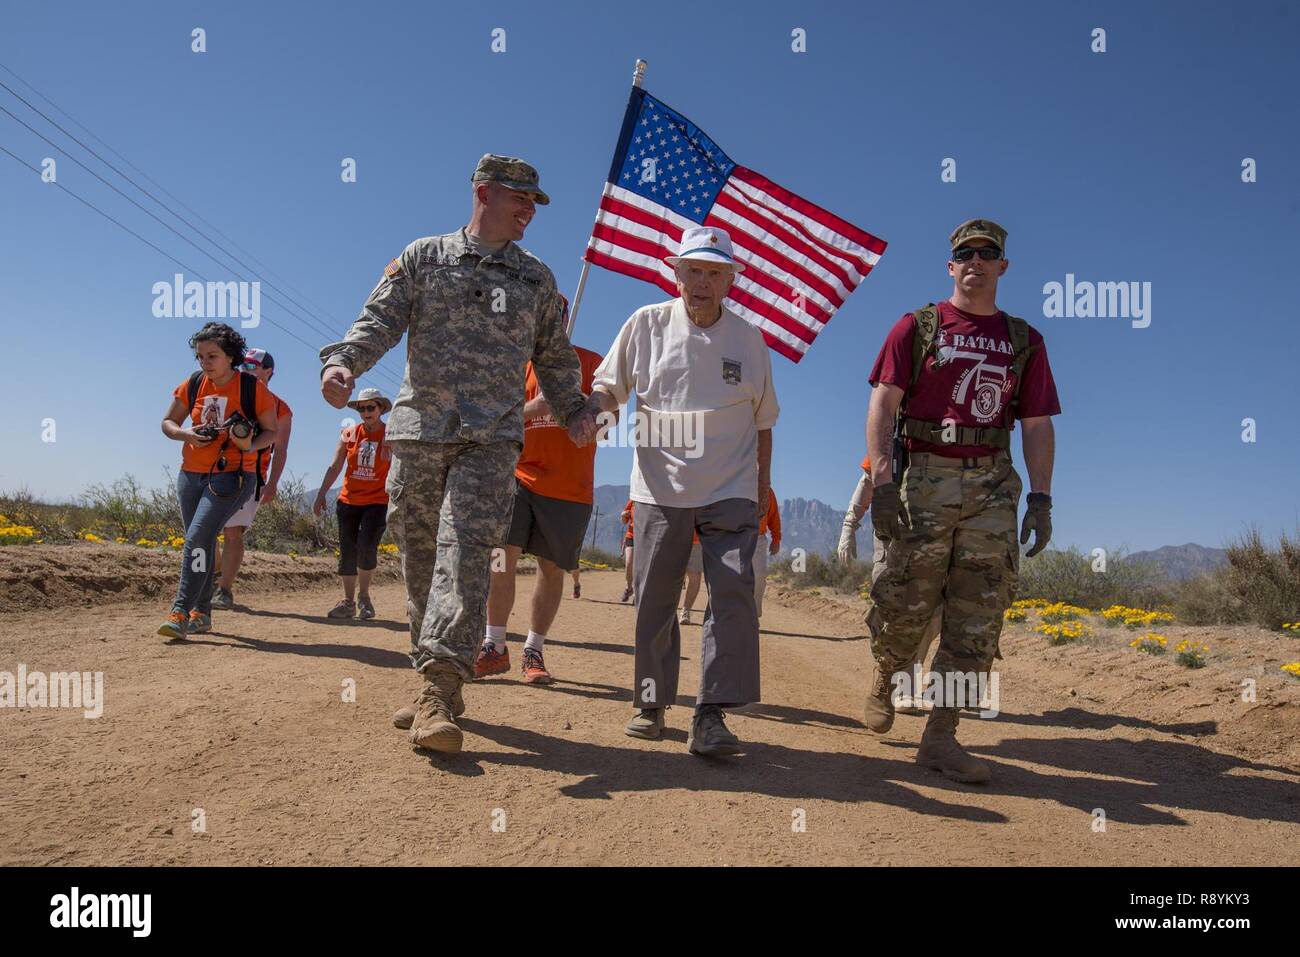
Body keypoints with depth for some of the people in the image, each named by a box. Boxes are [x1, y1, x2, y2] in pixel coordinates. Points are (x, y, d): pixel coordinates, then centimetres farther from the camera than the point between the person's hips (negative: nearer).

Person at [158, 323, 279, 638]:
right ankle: (202, 615, 20)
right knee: (203, 543, 11)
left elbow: (272, 431, -1)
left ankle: (181, 612, -17)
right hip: (190, 475, 5)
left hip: (231, 477, -5)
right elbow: (167, 422, 14)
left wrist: (250, 445, -21)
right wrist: (185, 434, -8)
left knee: (198, 538, -19)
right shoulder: (193, 385, 4)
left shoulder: (253, 387, -8)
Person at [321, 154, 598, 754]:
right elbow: (380, 320, 3)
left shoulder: (537, 278, 16)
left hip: (492, 436, 0)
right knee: (419, 557, 4)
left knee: (466, 550, -16)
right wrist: (343, 362, -16)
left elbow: (554, 354, 19)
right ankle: (435, 681, 18)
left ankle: (440, 693, -19)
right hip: (419, 430, 1)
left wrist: (573, 409, 3)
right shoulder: (424, 257, 11)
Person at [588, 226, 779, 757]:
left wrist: (763, 491, 9)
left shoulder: (749, 337, 7)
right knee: (654, 599, 5)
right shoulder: (647, 323, 3)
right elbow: (607, 388, 7)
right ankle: (650, 703, 21)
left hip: (730, 490, 0)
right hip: (660, 488, 0)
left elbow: (762, 420, 12)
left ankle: (711, 714, -8)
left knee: (733, 591, -12)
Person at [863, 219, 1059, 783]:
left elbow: (1037, 424, 13)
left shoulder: (1024, 340, 15)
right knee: (905, 604, 0)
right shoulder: (916, 327, 6)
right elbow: (883, 405, -2)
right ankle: (883, 682, 31)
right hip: (923, 478, -3)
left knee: (978, 616, -1)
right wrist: (882, 482, -13)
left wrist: (1041, 497, 3)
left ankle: (940, 736, 7)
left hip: (991, 485, 3)